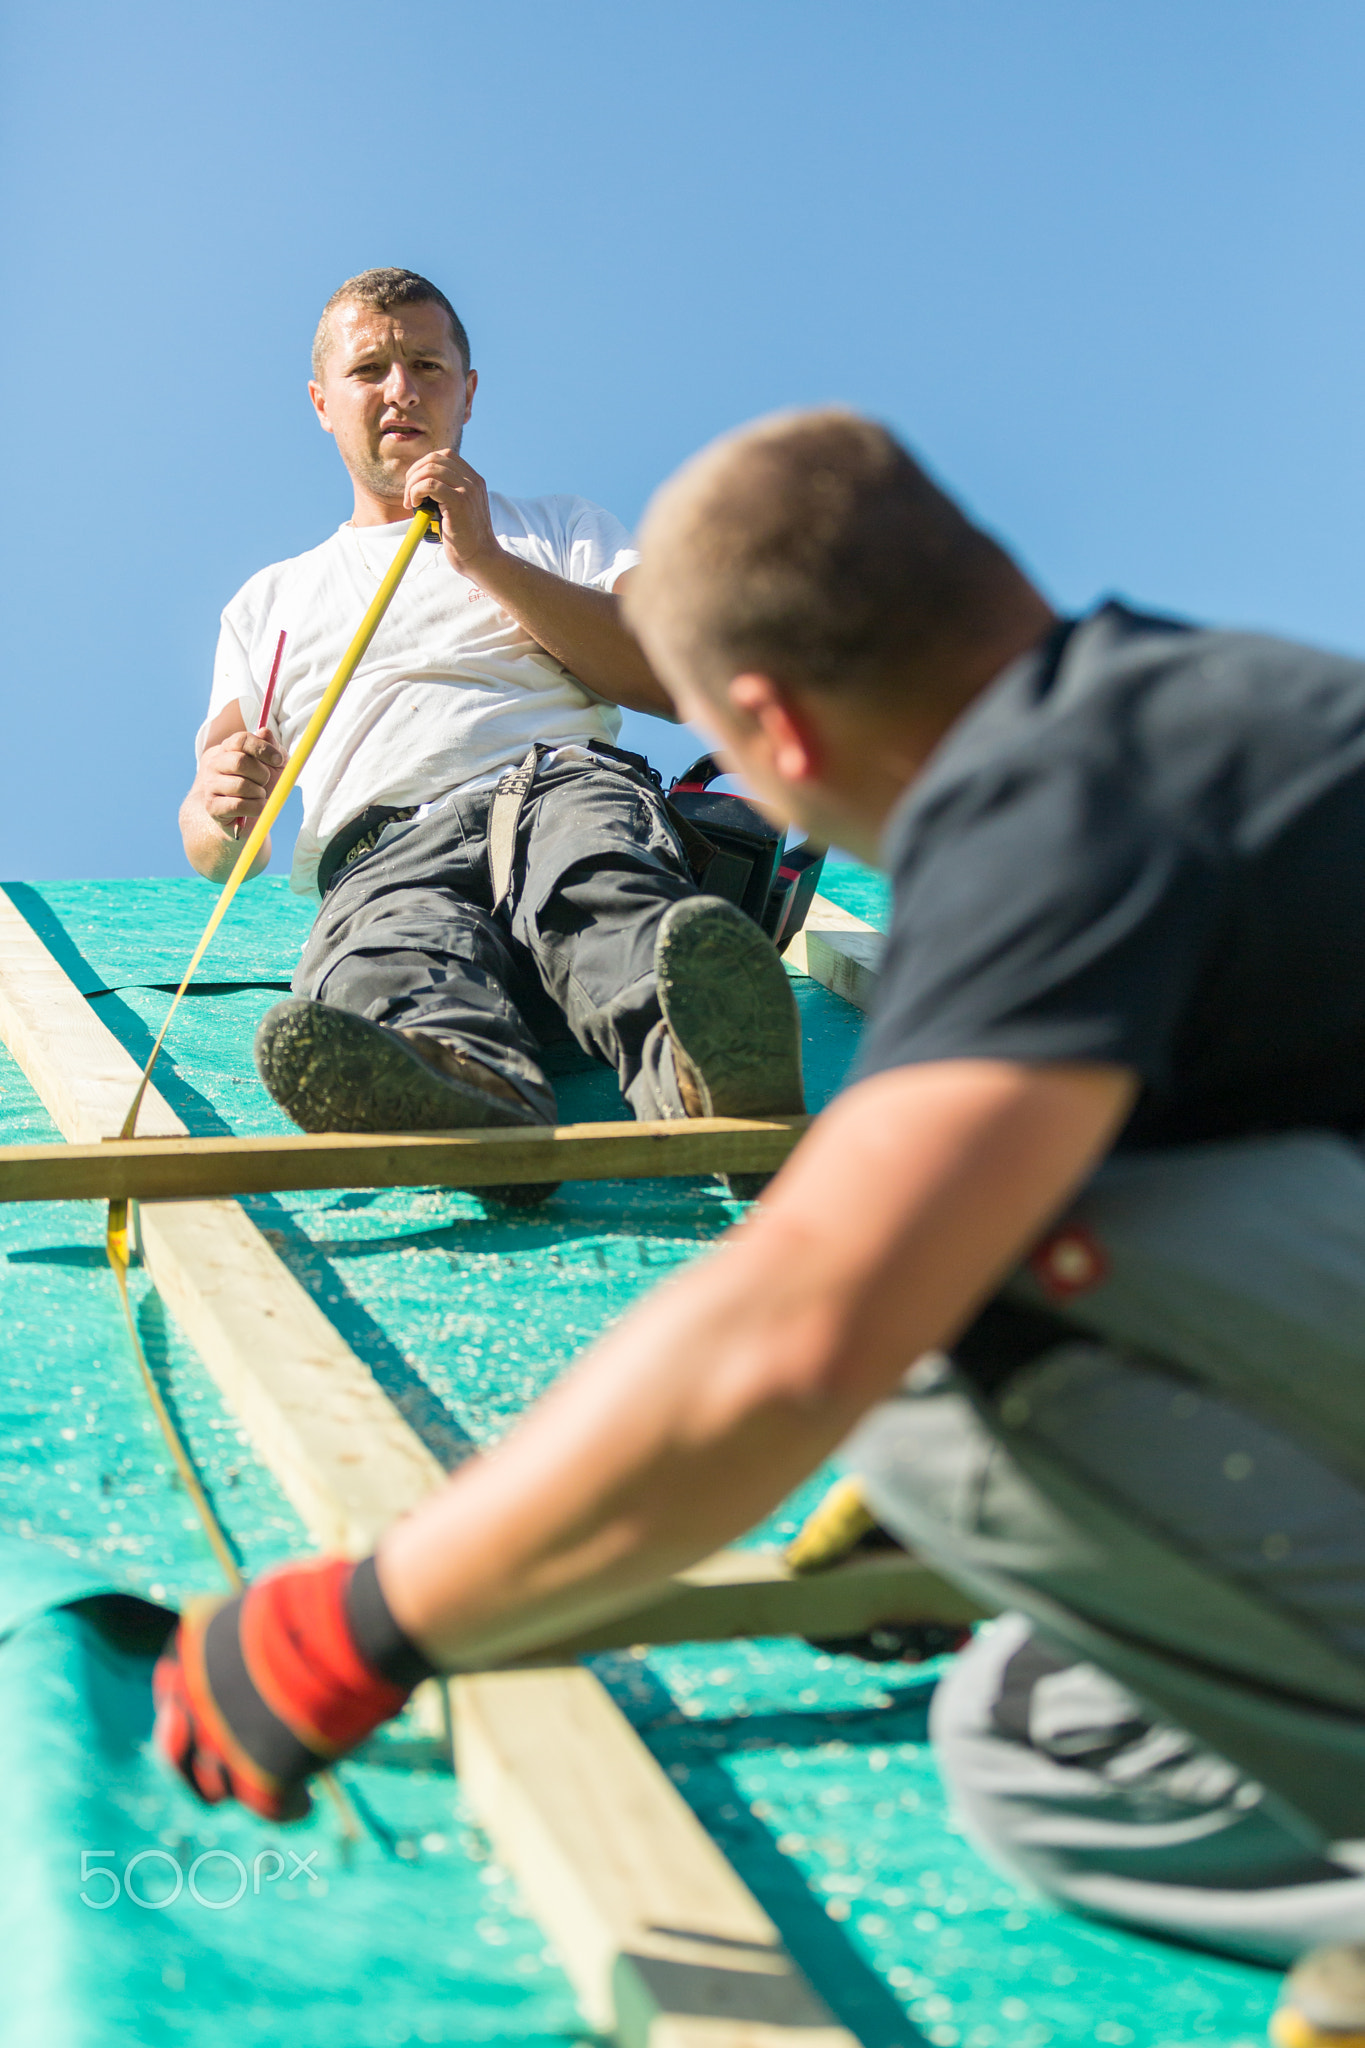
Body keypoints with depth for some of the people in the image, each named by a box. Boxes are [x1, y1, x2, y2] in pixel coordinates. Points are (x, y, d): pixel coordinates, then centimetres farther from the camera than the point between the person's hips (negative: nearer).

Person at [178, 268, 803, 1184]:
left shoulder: (564, 528, 32)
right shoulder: (270, 603, 34)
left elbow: (675, 682, 11)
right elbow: (217, 851, 25)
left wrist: (488, 561, 7)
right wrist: (224, 807, -2)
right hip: (388, 849, 1)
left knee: (594, 879, -41)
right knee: (394, 970, -39)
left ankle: (693, 1055, -70)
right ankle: (481, 1092, -70)